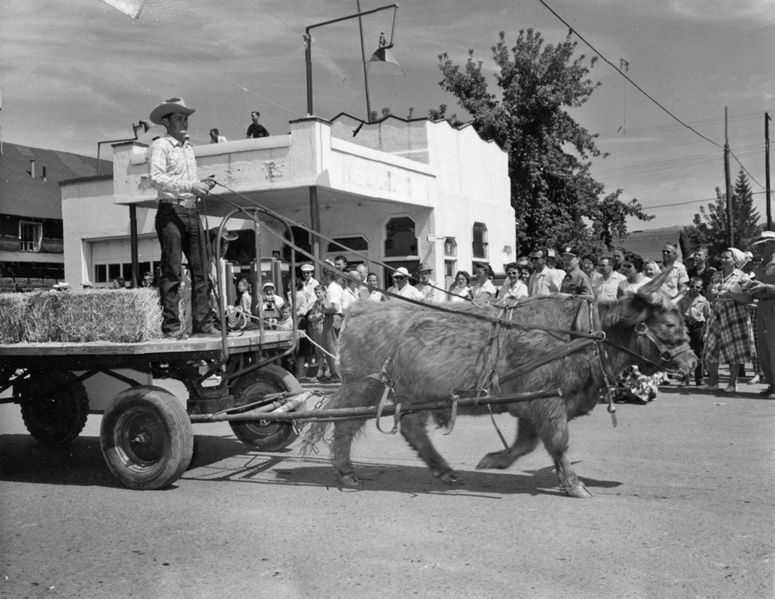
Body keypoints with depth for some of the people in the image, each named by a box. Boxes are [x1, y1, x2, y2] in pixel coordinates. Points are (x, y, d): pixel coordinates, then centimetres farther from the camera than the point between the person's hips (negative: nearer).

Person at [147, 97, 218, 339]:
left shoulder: (188, 148, 22)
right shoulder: (160, 146, -2)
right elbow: (156, 177, -16)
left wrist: (201, 185, 8)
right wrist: (189, 186, -23)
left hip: (192, 212, 7)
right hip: (170, 211, -7)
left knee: (200, 269, 4)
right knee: (172, 271, -6)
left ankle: (203, 320, 8)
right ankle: (171, 325, -3)